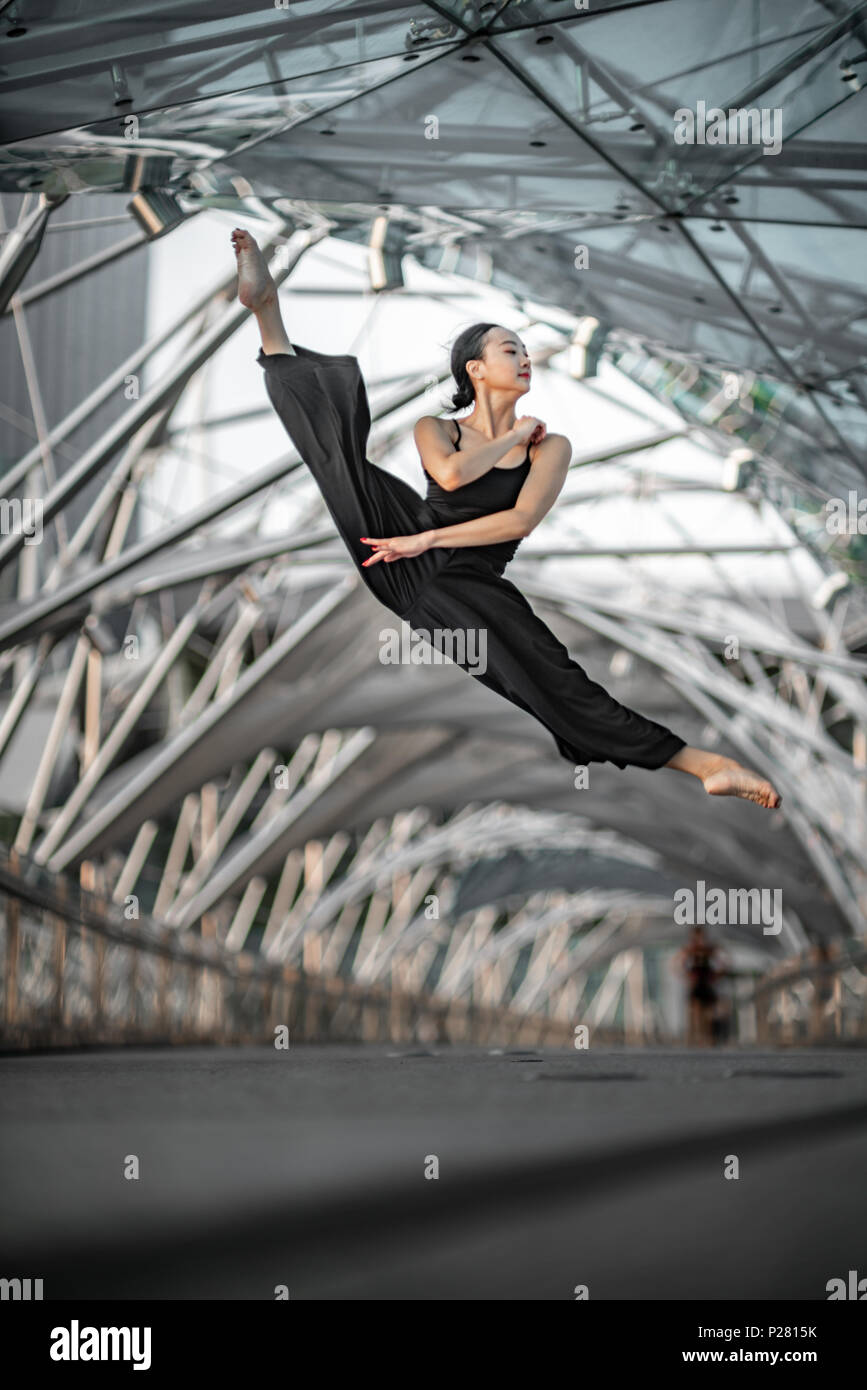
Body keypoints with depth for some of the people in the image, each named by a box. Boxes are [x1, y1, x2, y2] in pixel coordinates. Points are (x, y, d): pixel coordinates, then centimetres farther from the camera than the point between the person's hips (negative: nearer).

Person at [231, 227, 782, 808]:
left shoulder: (550, 447, 11)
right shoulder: (436, 429, 13)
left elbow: (520, 521, -8)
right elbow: (450, 475, -13)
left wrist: (428, 540, -14)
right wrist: (511, 438, 2)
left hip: (465, 587, -2)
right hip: (407, 556, 2)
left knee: (555, 677, -19)